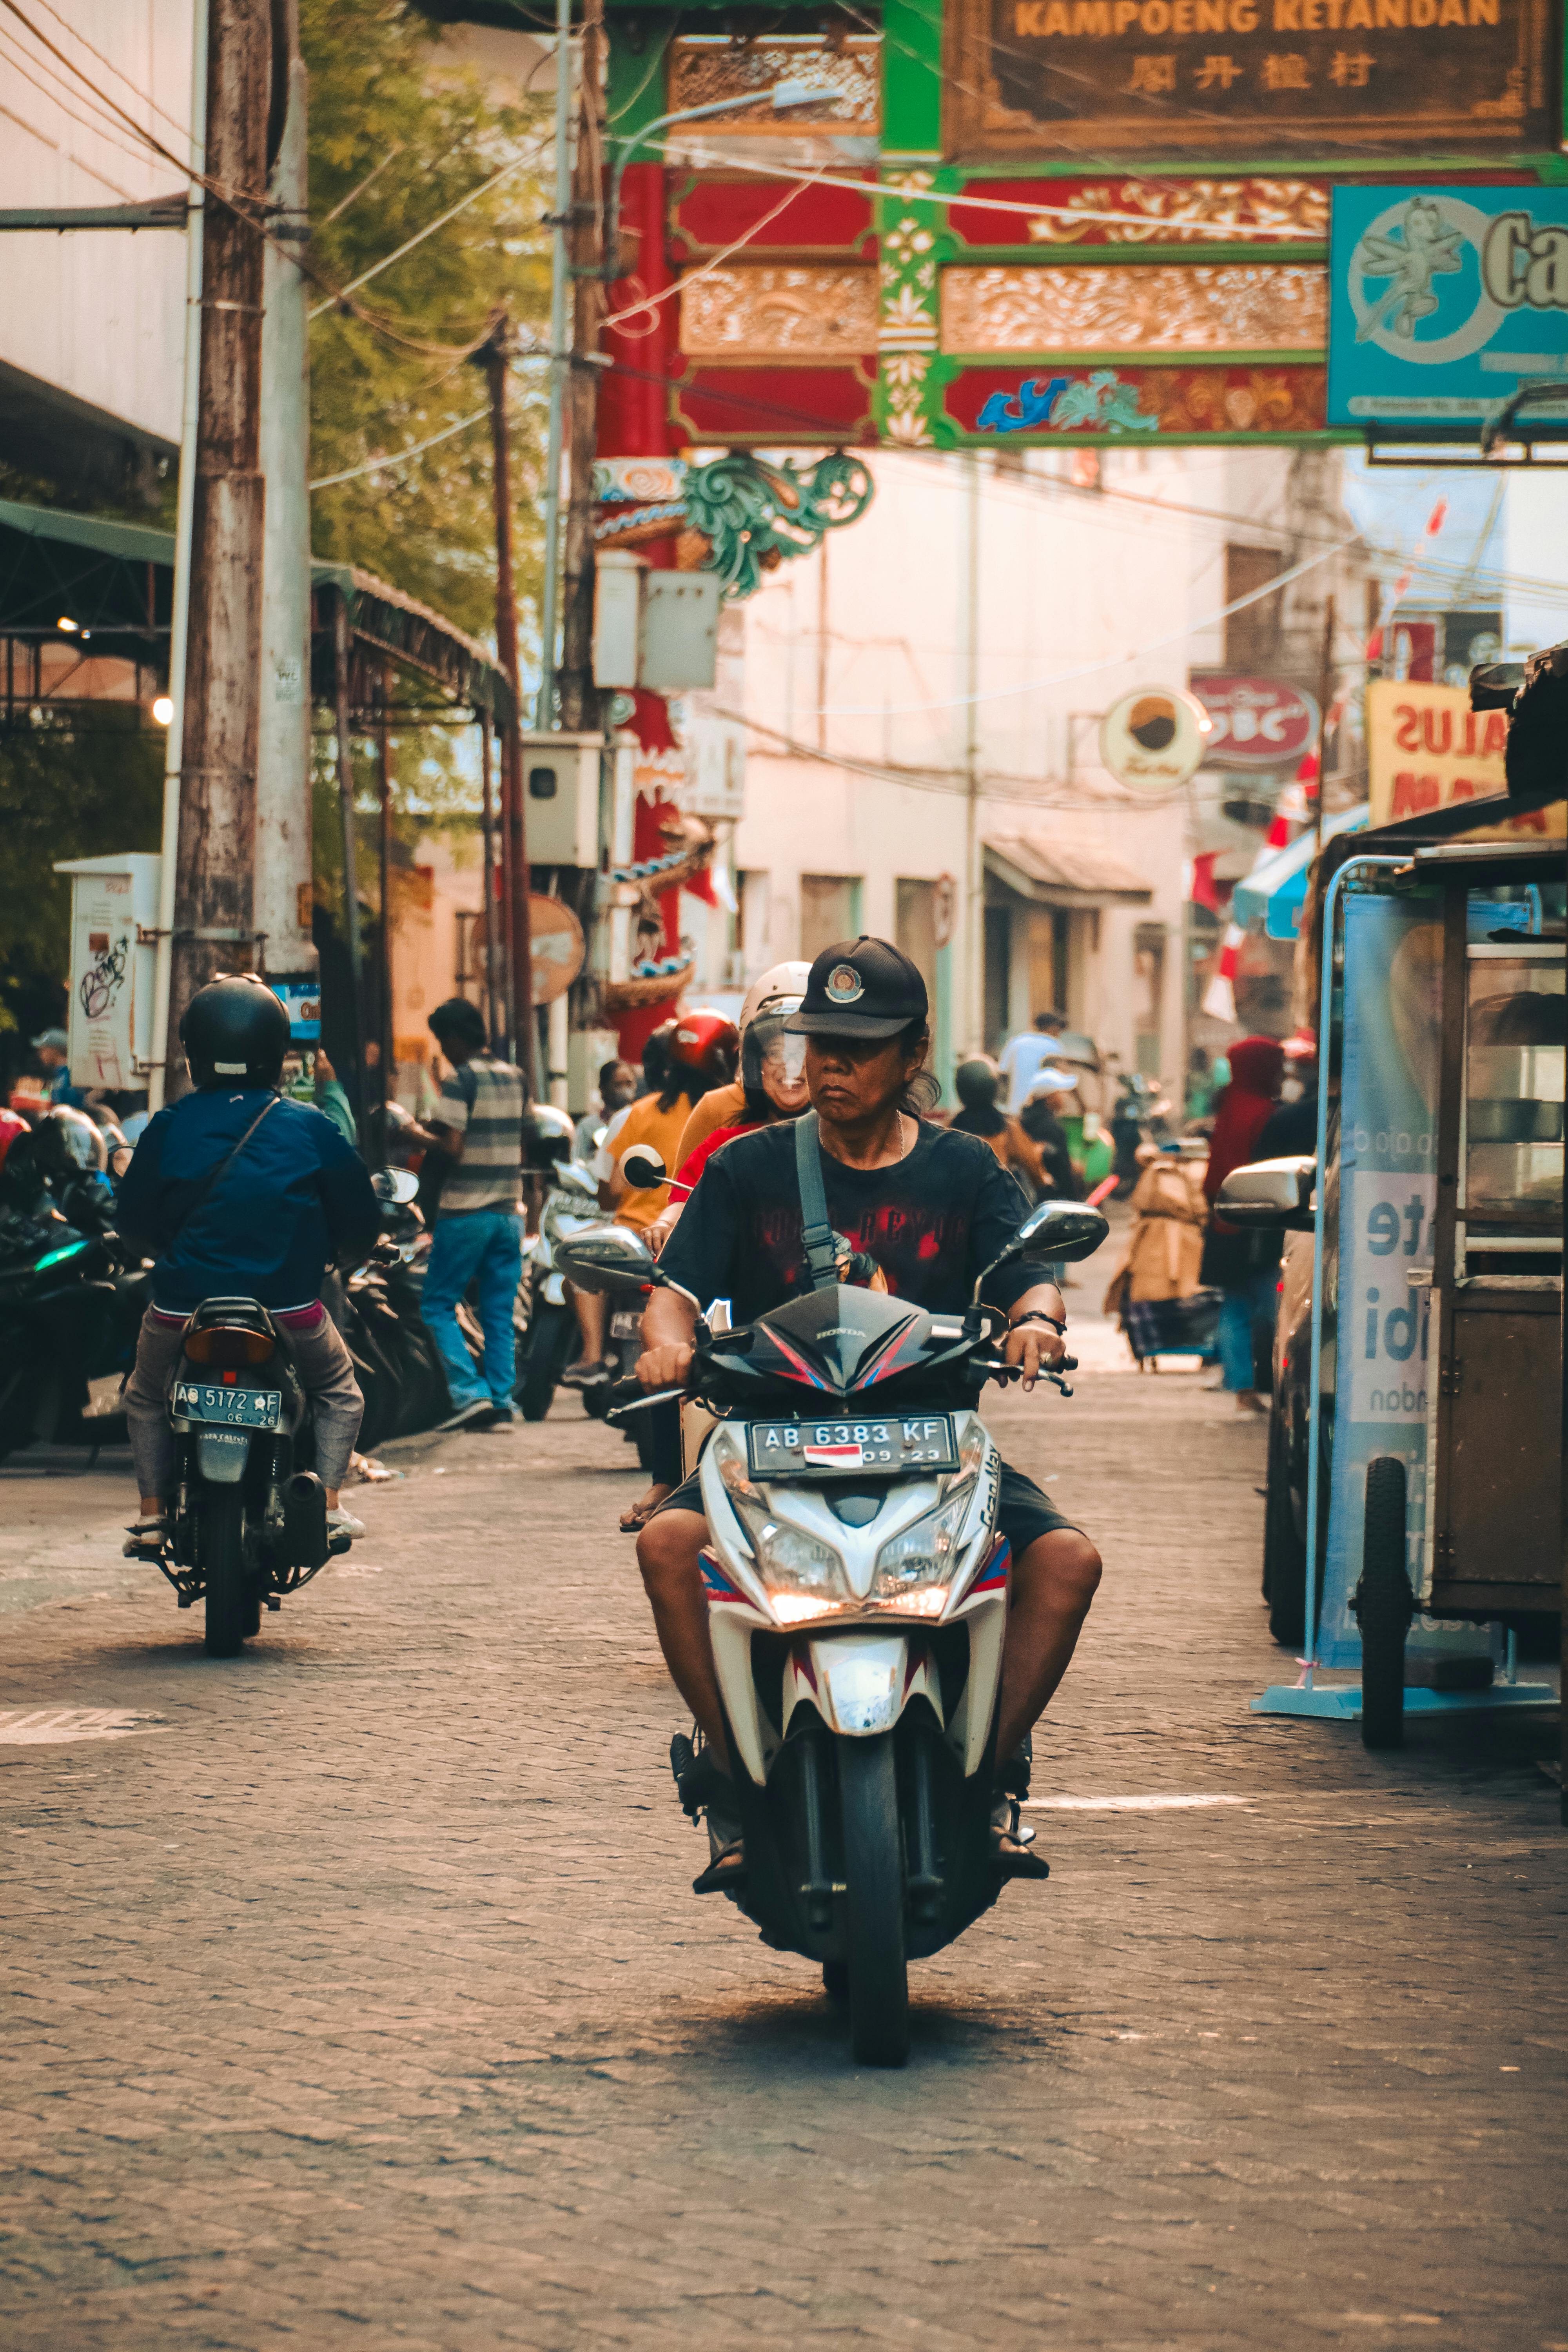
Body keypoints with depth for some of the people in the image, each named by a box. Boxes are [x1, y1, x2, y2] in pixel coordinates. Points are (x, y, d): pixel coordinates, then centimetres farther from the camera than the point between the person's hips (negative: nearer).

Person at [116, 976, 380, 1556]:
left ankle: (152, 1514, 18)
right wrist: (341, 1258, 23)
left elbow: (132, 1217, 3)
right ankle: (328, 1505, 10)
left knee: (146, 1398, 29)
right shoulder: (310, 1128, -5)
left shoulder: (170, 1126, -4)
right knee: (339, 1393, 26)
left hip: (182, 1307, 1)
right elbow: (360, 1216, 1)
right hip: (288, 1307, -1)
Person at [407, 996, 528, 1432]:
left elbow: (452, 1148, -18)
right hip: (508, 1211, 7)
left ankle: (469, 1392, -11)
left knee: (438, 1306, 1)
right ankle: (501, 1403, 5)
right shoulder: (515, 1078, 11)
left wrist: (420, 1136, 0)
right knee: (500, 1314, 9)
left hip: (465, 1212, -7)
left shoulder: (460, 1079, -11)